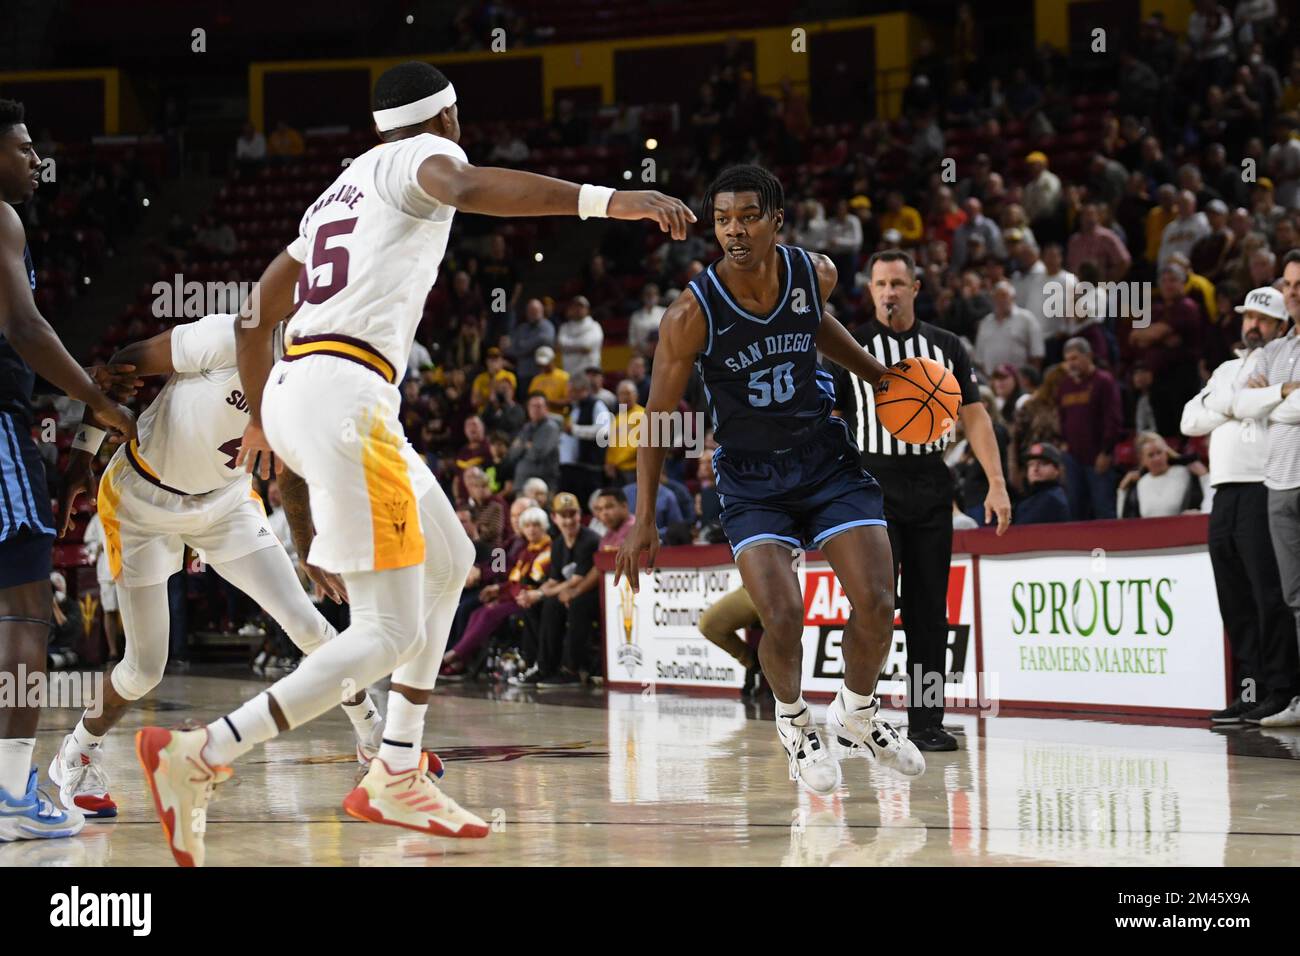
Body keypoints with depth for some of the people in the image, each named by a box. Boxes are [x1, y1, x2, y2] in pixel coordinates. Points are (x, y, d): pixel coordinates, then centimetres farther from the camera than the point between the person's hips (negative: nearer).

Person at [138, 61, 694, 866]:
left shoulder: (341, 191, 27)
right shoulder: (422, 155, 3)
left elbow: (255, 317, 32)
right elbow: (465, 187, -24)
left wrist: (260, 418, 47)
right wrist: (606, 199, -33)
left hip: (294, 387, 10)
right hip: (345, 392, -10)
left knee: (449, 563, 24)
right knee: (389, 634, -11)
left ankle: (396, 777, 23)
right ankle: (199, 759, -19)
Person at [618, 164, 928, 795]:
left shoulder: (816, 273, -10)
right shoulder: (692, 313, -20)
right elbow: (658, 418, -10)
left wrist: (877, 374, 11)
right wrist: (643, 521, -10)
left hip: (825, 456, 3)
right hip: (751, 477, -3)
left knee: (876, 605, -8)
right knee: (783, 615, -20)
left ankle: (856, 716, 23)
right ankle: (793, 721, 12)